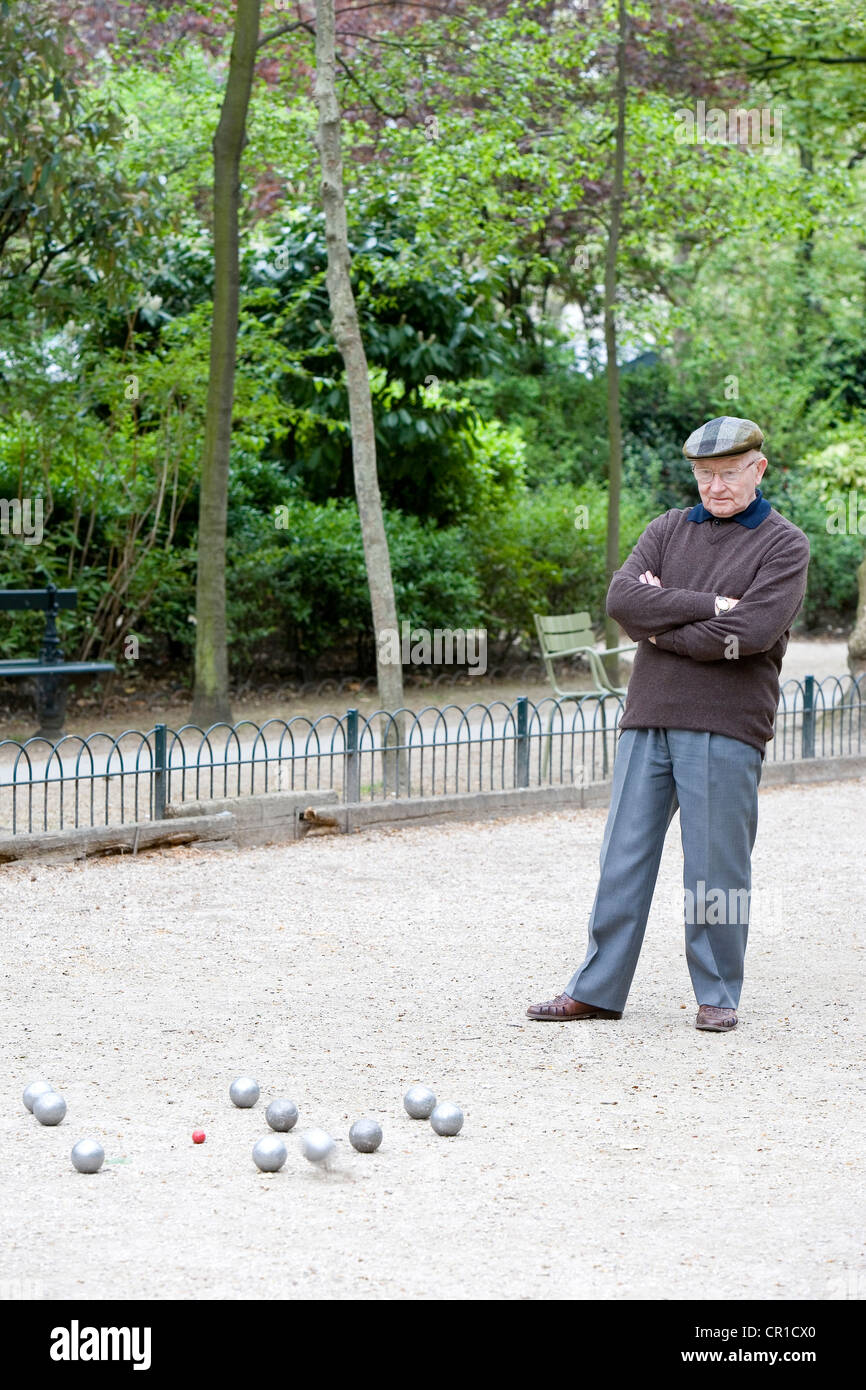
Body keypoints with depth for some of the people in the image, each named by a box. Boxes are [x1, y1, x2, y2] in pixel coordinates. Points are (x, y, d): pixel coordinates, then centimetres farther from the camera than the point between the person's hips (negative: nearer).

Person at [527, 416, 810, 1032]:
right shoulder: (668, 530, 15)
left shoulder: (784, 544, 1)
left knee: (717, 869, 0)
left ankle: (718, 994, 12)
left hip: (725, 729, -4)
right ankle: (597, 989, 11)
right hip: (649, 719, 4)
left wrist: (661, 629, -6)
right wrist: (709, 605, -12)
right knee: (624, 859, 5)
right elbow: (622, 598, -2)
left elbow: (752, 631, -14)